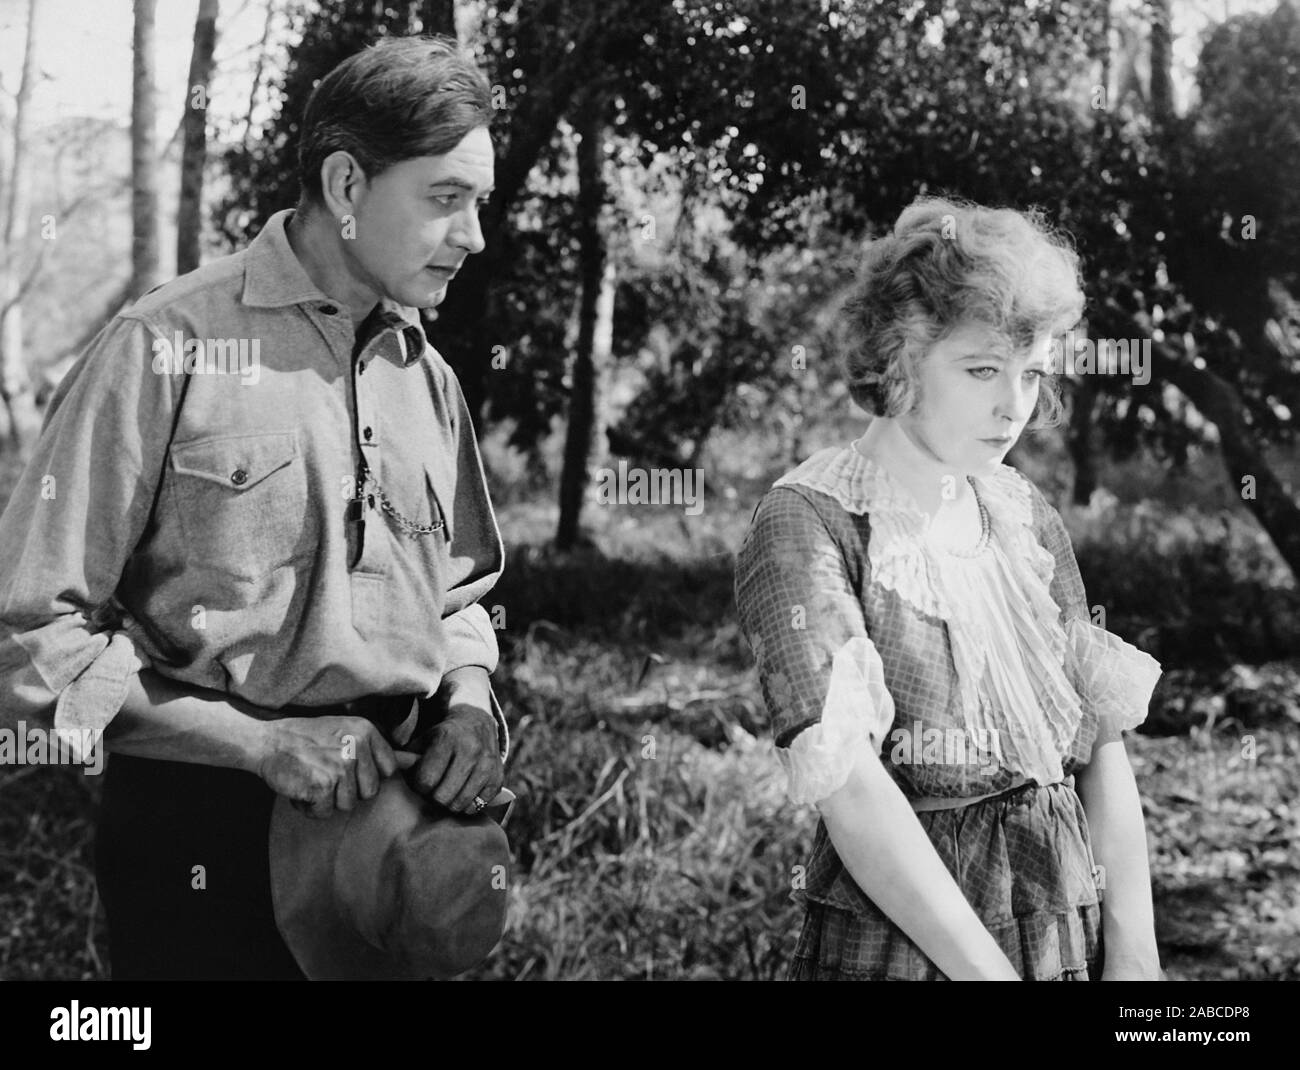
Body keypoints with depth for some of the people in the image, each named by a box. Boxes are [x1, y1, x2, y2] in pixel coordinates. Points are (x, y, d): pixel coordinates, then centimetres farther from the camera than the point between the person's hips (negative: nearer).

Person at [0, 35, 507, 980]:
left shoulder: (427, 375, 9)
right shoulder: (168, 347, -10)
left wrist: (468, 700, -1)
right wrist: (264, 741, -17)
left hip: (395, 816, 6)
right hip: (207, 837, -6)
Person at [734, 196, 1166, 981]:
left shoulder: (1028, 518, 3)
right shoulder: (810, 524, -13)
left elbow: (1103, 745, 2)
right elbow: (847, 787, -22)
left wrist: (1133, 949, -8)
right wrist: (985, 967, -23)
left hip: (1072, 932, 5)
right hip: (894, 945, -5)